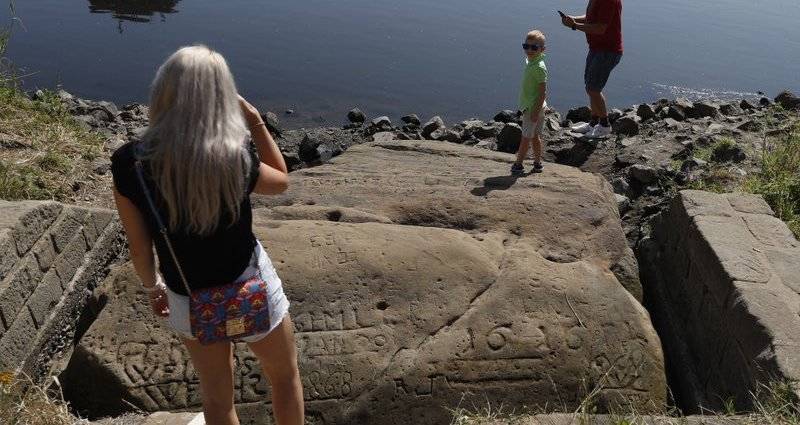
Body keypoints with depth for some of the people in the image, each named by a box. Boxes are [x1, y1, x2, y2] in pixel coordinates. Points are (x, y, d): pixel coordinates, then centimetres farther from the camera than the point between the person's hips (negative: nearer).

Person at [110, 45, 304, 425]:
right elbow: (281, 181, -3)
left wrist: (151, 286, 13)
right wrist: (255, 121, -8)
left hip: (187, 301, 3)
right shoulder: (237, 159, -28)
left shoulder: (128, 164, -20)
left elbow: (139, 247, -6)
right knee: (286, 377, 28)